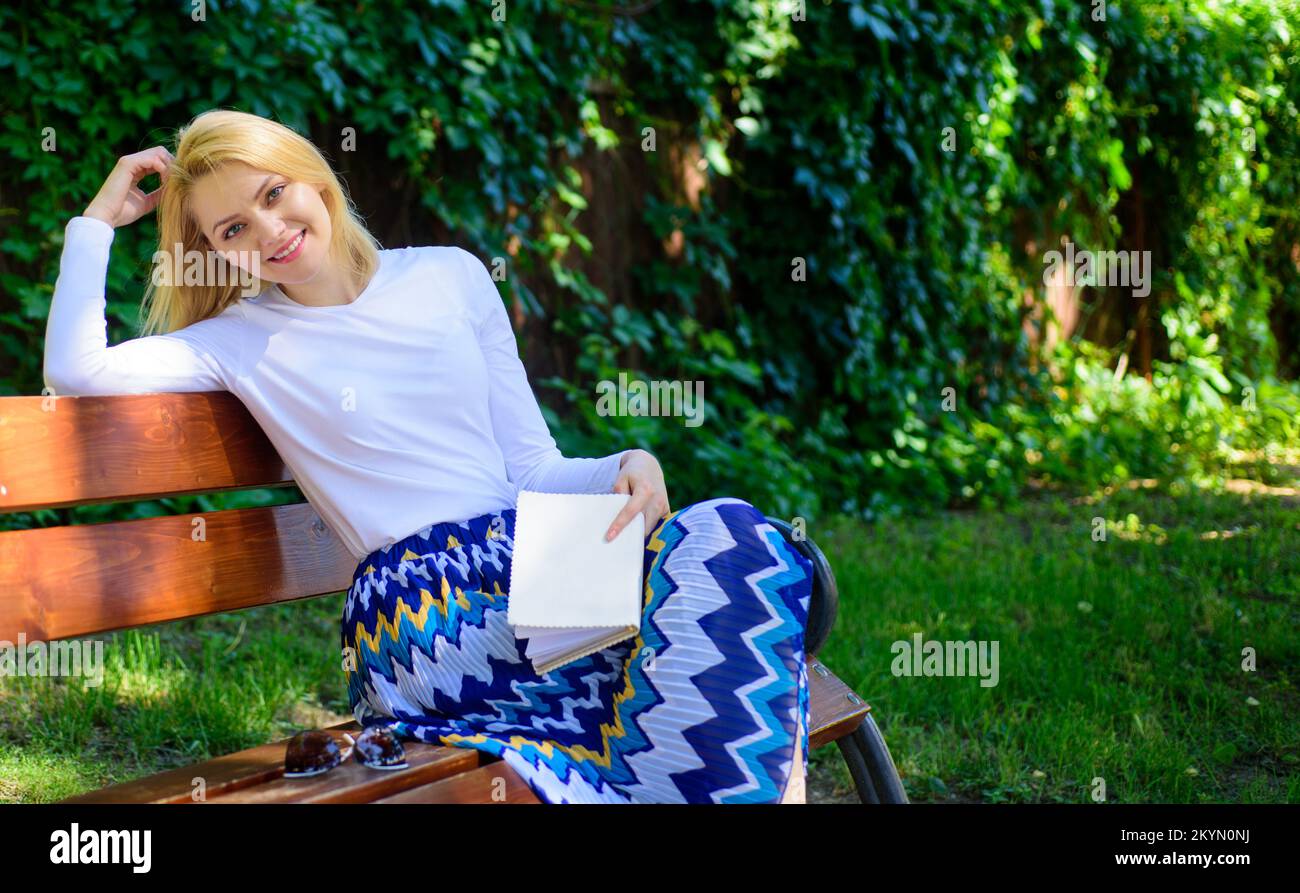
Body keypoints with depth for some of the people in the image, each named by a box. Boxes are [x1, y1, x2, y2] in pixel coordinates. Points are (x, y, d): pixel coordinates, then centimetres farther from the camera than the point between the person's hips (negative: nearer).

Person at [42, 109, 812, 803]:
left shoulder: (452, 278, 17)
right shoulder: (243, 342, 11)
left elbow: (531, 468, 15)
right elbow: (76, 371, -4)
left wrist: (627, 469, -6)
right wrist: (99, 220, 7)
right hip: (418, 603, -4)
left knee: (732, 538, -26)